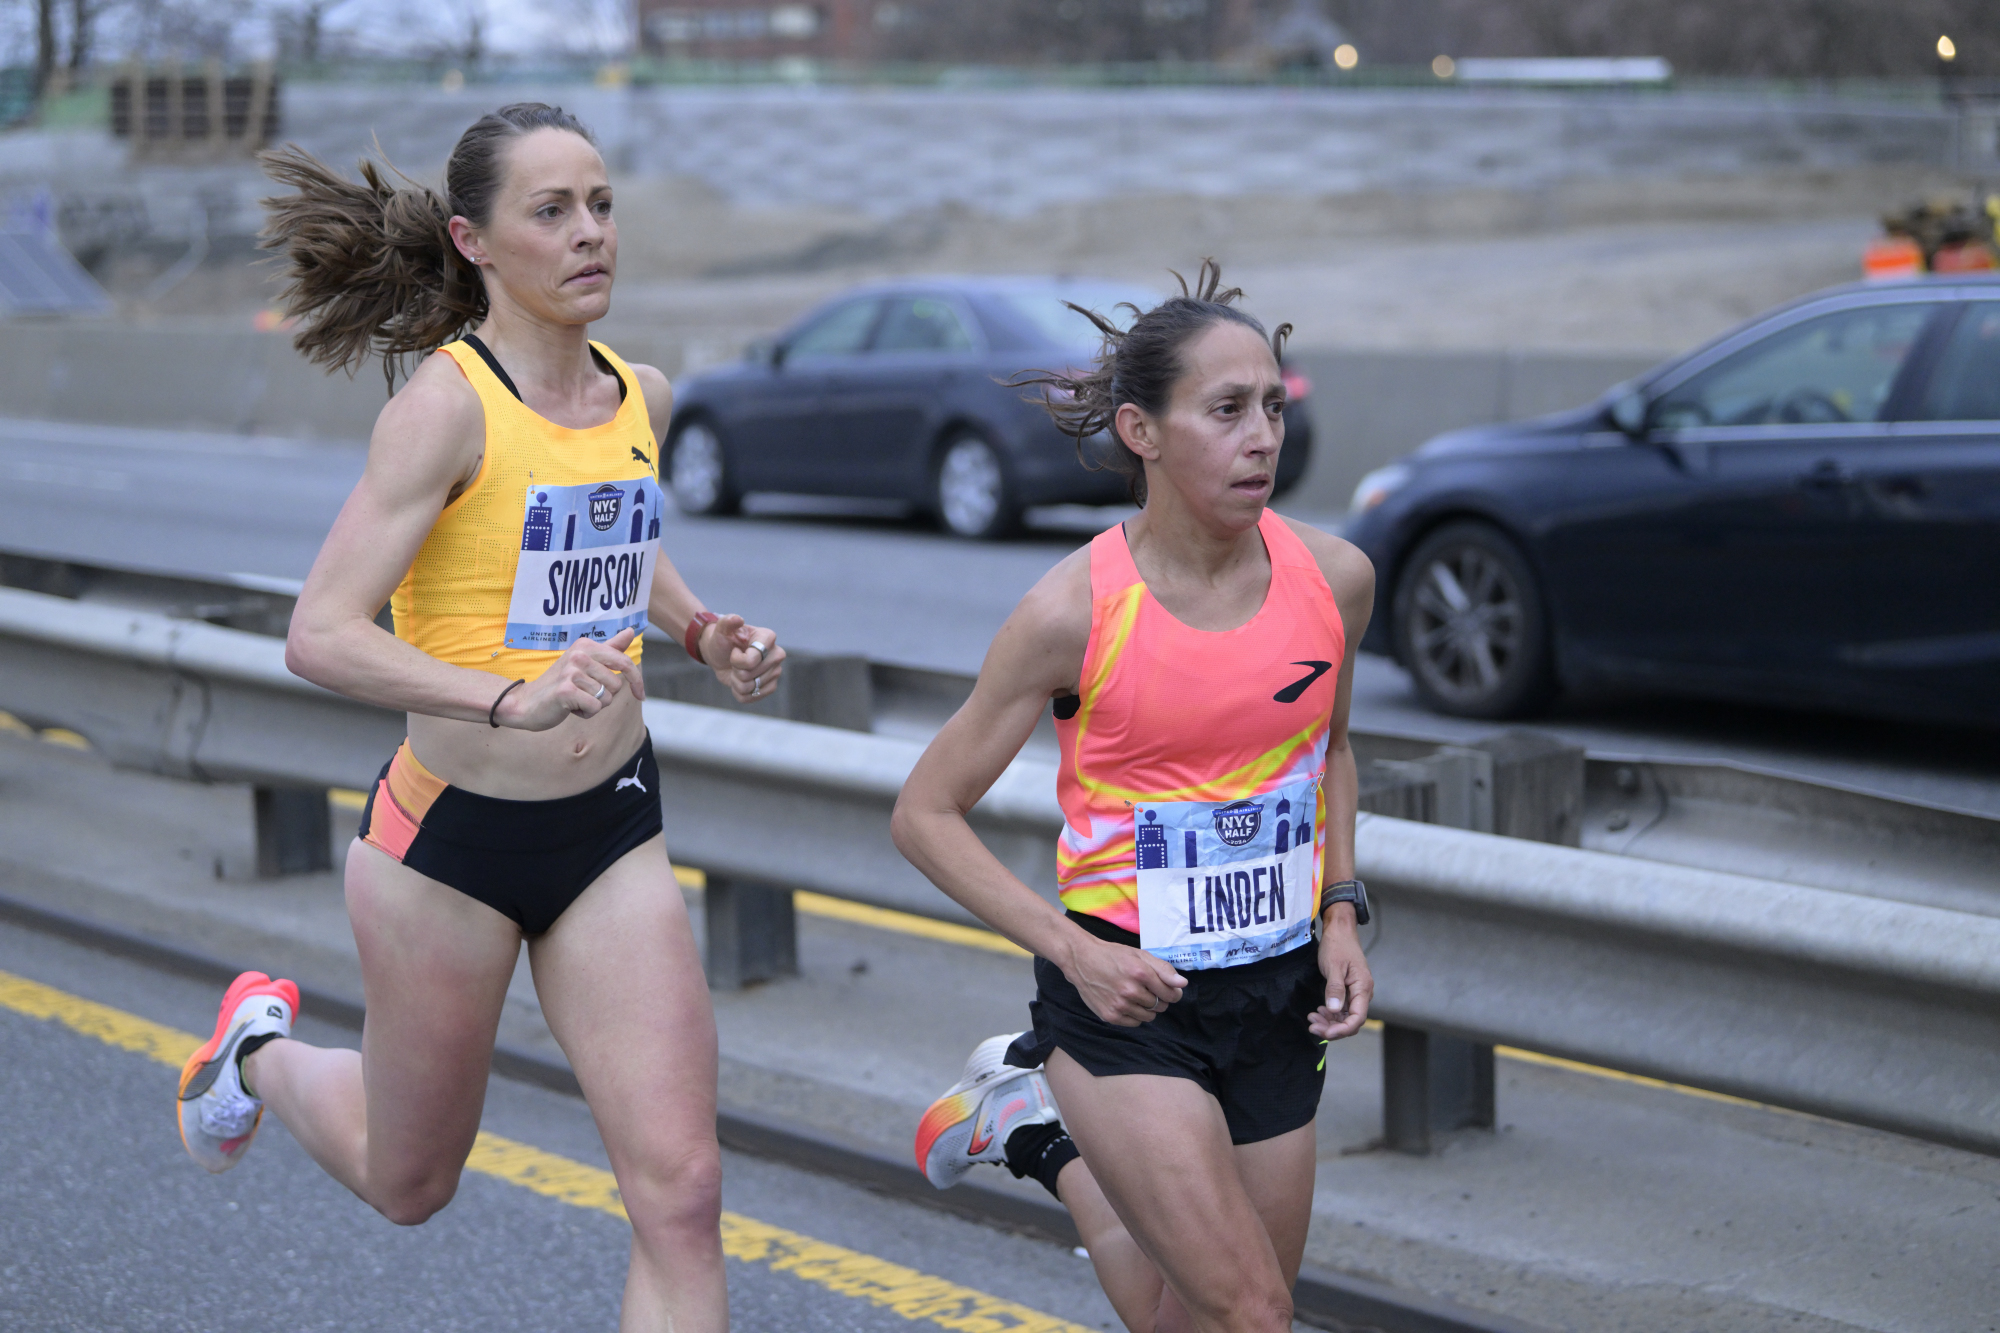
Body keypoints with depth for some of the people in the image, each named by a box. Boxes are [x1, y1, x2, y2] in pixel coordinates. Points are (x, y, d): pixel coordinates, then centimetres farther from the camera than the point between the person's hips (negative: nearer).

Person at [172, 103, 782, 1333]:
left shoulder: (643, 397, 2)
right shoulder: (449, 404, -18)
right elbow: (320, 636, -25)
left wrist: (704, 632, 6)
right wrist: (512, 700, -38)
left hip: (614, 829, 5)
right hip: (455, 830, -4)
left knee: (680, 1193, -7)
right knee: (410, 1184, 18)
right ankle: (262, 1048, 49)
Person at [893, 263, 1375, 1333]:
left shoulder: (1335, 578, -4)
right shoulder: (1075, 612, -16)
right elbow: (926, 815, -7)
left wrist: (1340, 913, 5)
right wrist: (1072, 949, -17)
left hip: (1279, 995, 5)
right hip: (1128, 992, -5)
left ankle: (1041, 1132, 32)